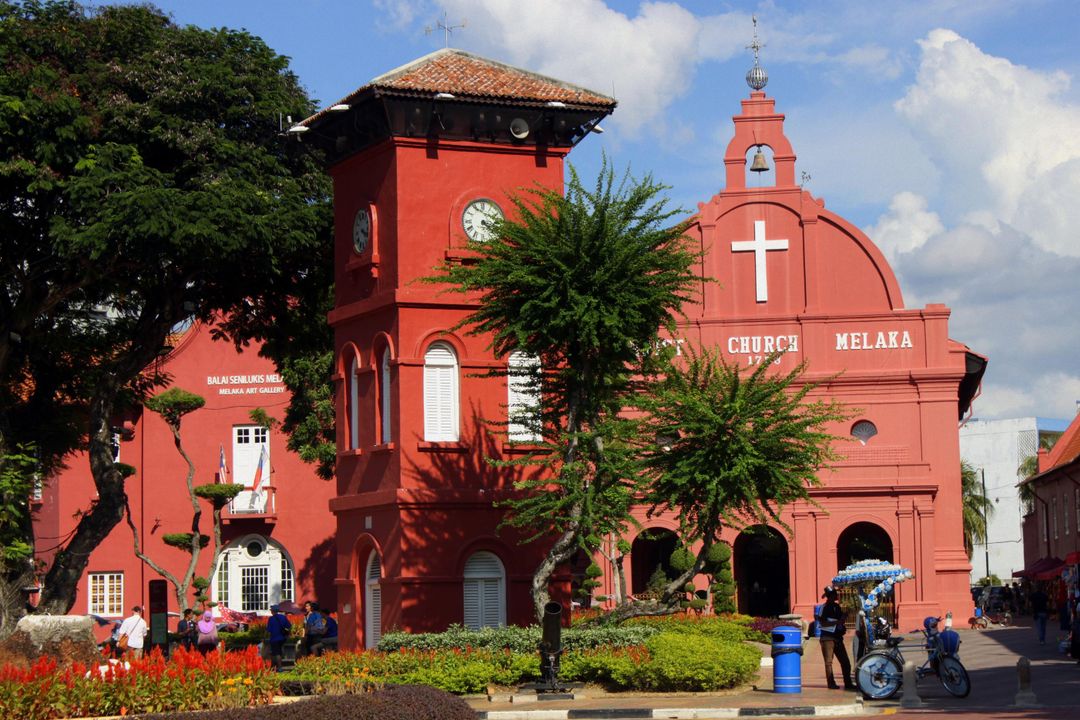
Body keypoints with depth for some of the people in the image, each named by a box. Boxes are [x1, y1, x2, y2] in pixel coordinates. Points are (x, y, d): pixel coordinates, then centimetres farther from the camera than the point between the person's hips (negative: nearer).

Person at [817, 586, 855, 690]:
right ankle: (831, 683, -4)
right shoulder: (824, 607, -7)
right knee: (829, 661, -6)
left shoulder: (837, 606, 14)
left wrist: (843, 627, 9)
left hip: (837, 637, 7)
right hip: (827, 637, -7)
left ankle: (848, 683, 9)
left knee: (845, 661, 4)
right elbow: (823, 623, -16)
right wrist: (837, 622, -20)